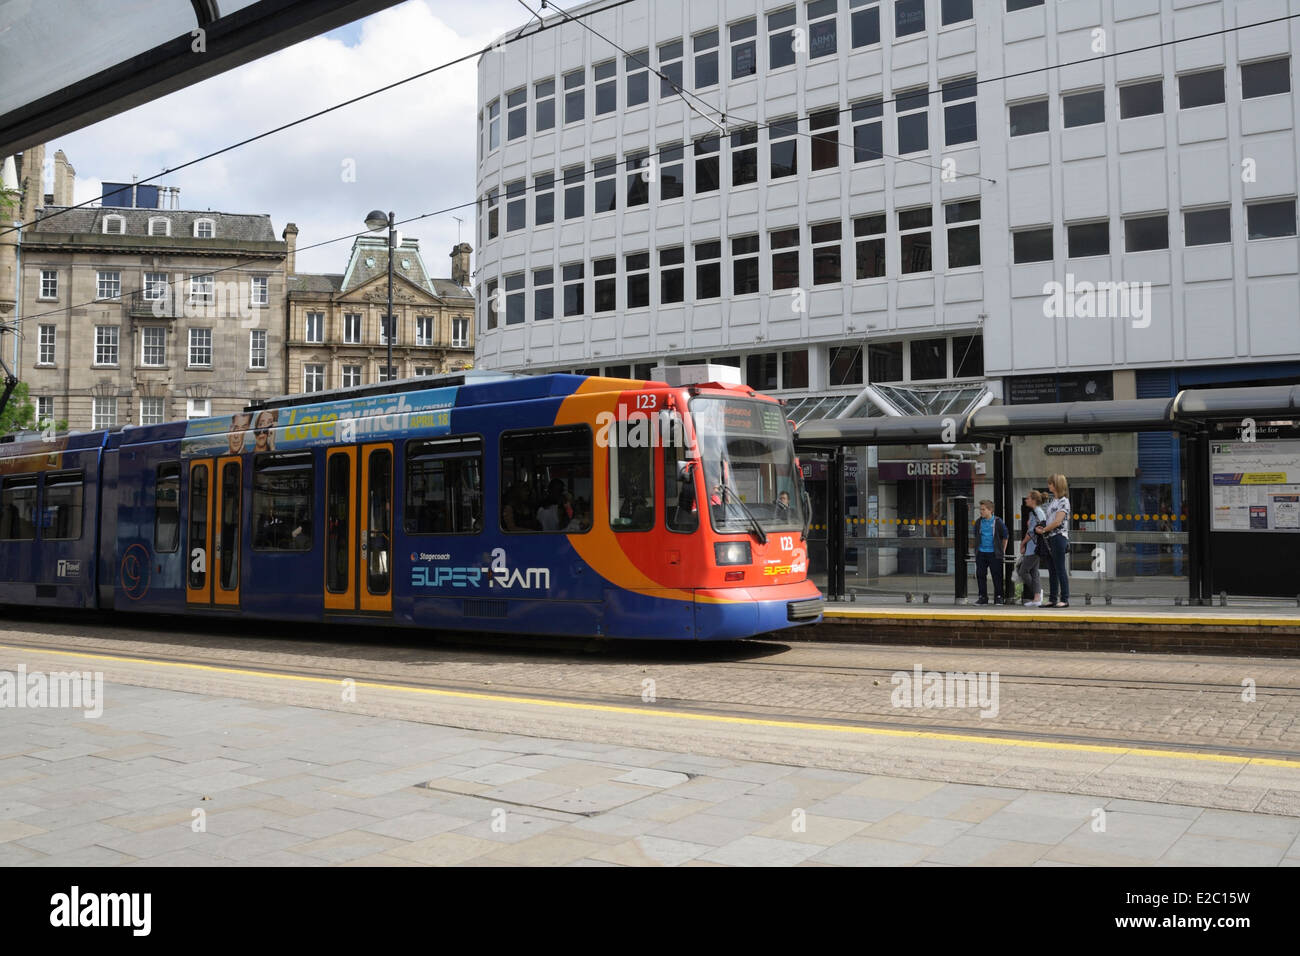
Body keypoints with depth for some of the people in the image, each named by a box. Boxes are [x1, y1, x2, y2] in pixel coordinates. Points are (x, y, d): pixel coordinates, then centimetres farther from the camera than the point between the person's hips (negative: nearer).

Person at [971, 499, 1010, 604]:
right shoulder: (978, 522, 5)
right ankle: (983, 597, 12)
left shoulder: (997, 522, -5)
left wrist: (1002, 551, 6)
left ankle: (998, 597, 10)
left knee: (997, 576, 0)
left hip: (994, 554, -4)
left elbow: (1005, 537, 5)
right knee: (980, 575, 3)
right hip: (981, 553, 4)